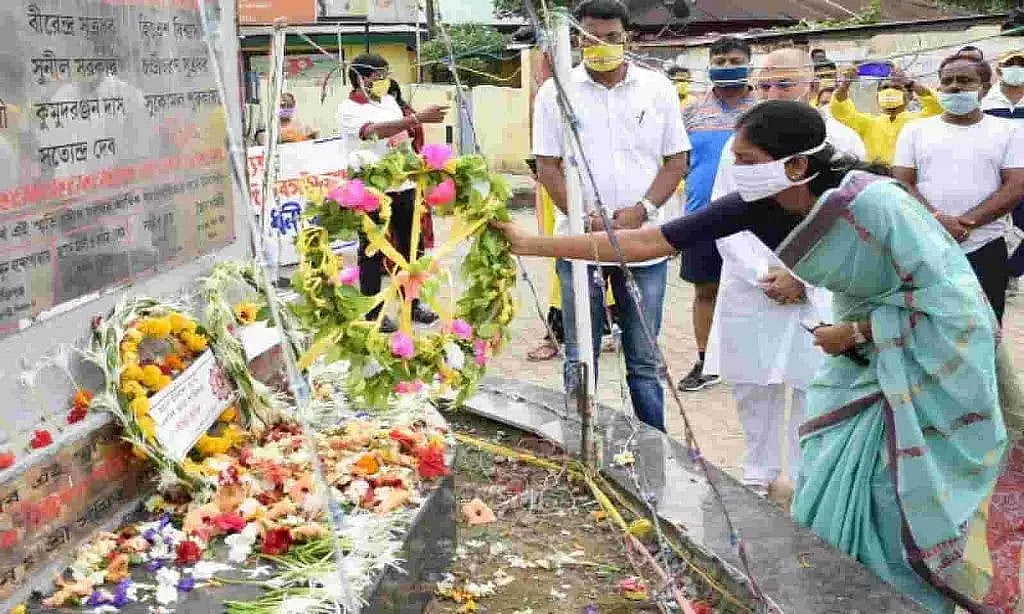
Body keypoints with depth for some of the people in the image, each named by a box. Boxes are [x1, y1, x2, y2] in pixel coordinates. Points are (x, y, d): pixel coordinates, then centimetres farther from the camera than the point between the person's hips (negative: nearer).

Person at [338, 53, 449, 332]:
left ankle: (413, 304, 26)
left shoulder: (390, 101, 11)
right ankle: (373, 313, 10)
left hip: (402, 186, 7)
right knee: (372, 252, 1)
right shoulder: (348, 110, -11)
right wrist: (418, 118, -39)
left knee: (411, 246, 13)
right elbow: (375, 131, -31)